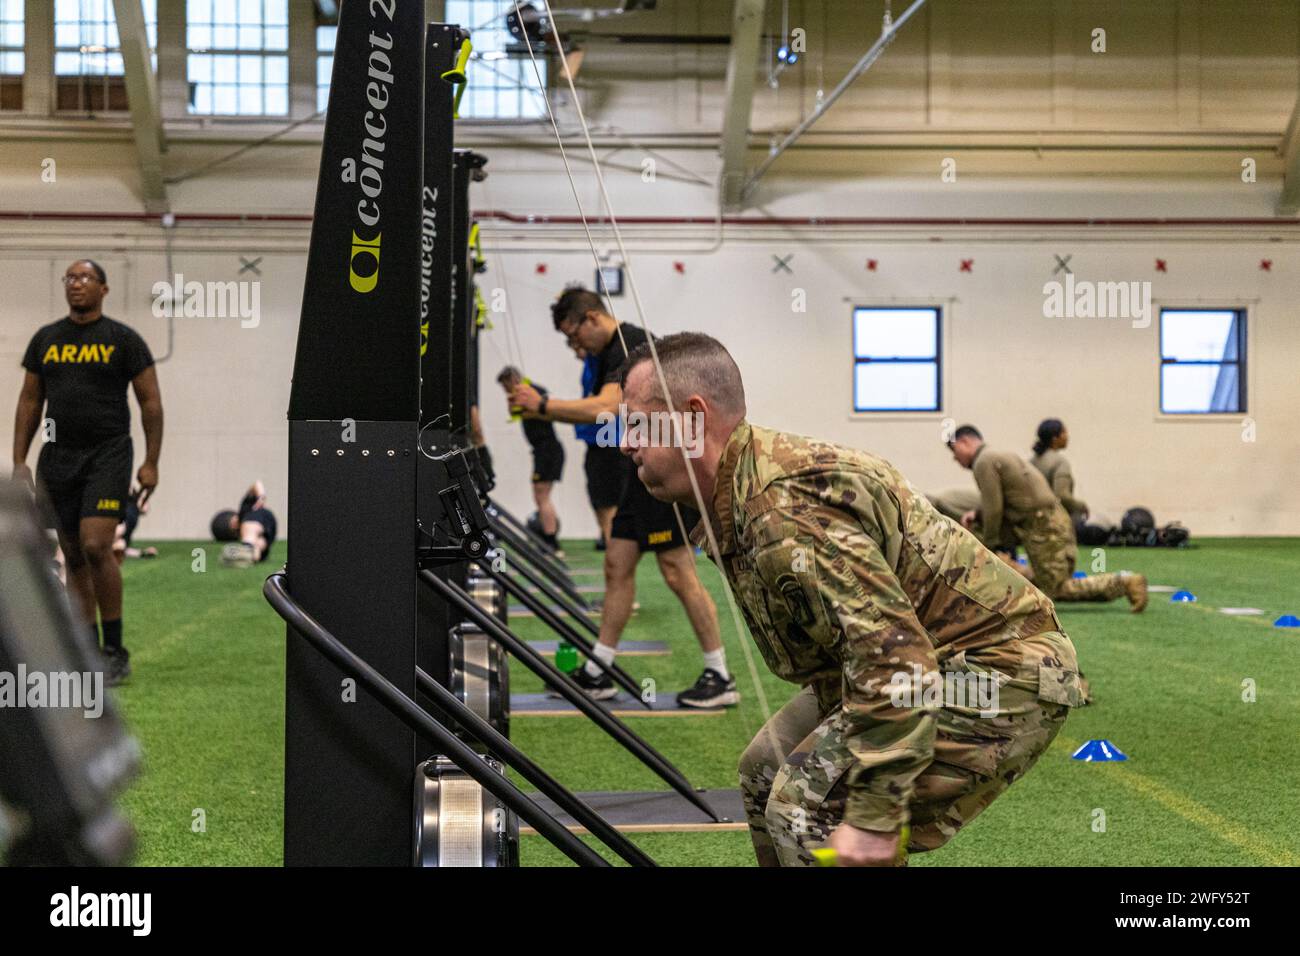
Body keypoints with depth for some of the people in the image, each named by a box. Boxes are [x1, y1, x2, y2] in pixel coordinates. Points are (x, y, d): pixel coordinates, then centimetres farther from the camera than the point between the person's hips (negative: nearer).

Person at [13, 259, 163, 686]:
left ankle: (115, 651, -7)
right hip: (58, 458, 5)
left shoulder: (124, 340, -1)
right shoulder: (45, 340, 10)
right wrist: (19, 461, 7)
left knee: (96, 547, -18)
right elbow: (30, 402, 14)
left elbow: (151, 403, -1)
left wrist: (151, 463, -6)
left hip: (107, 455, -5)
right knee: (74, 556, 7)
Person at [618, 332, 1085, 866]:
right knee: (768, 773, 16)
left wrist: (874, 817, -31)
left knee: (809, 809, -19)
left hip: (1001, 681, -11)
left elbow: (891, 650, -34)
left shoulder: (783, 513, -27)